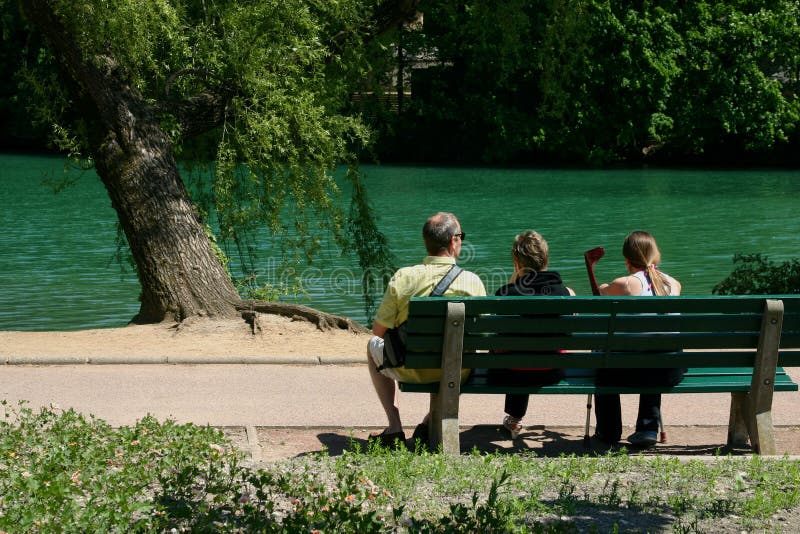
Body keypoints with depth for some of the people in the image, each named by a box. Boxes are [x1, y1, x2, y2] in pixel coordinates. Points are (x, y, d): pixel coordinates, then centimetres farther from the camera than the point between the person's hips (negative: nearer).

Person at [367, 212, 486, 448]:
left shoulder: (403, 277, -15)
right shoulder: (473, 282, -13)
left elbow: (379, 330, -8)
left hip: (410, 372, -1)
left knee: (374, 346, 31)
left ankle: (394, 426, 19)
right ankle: (430, 422, 28)